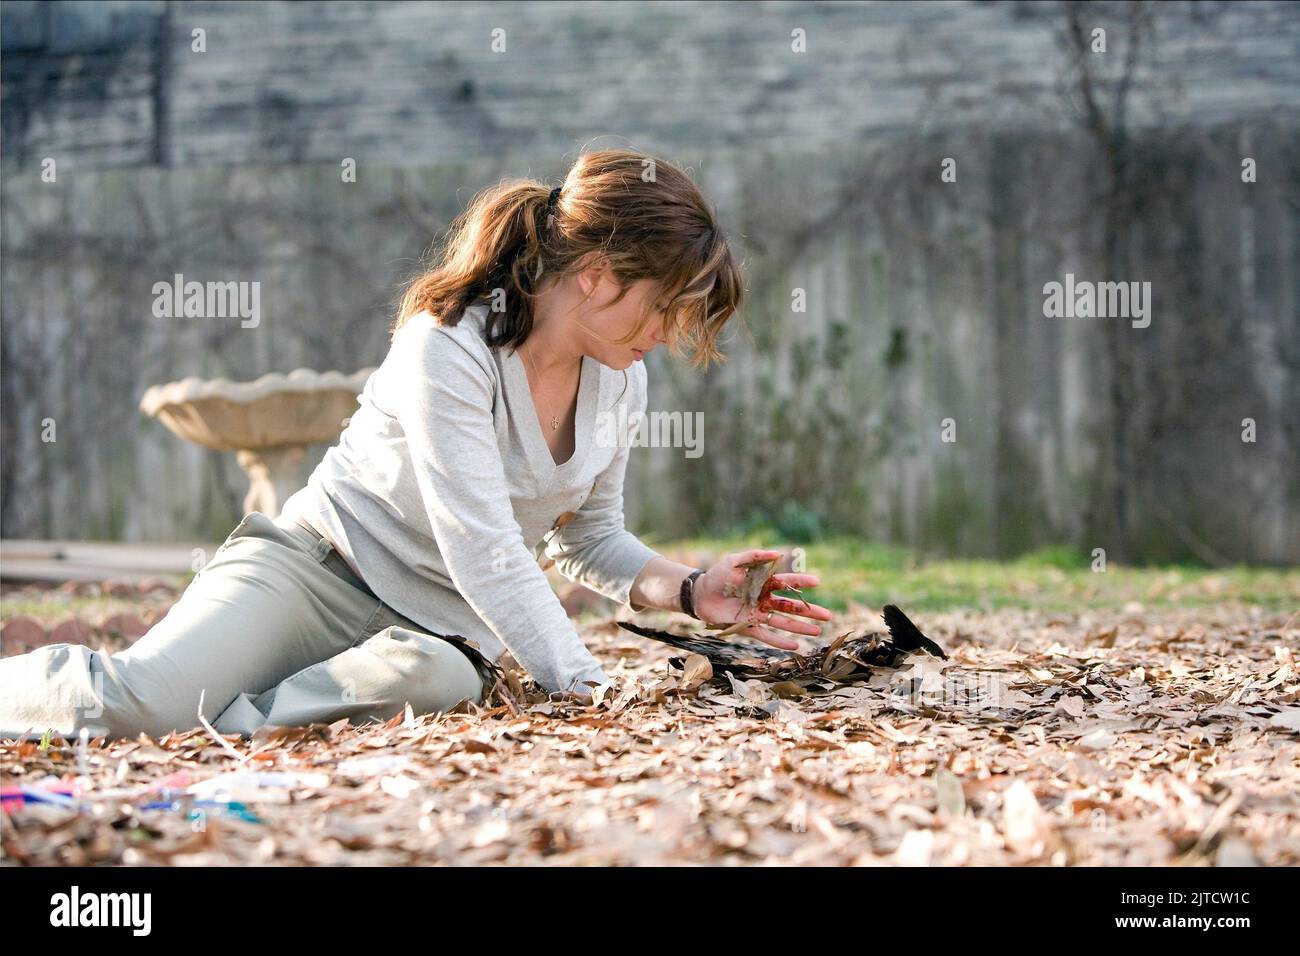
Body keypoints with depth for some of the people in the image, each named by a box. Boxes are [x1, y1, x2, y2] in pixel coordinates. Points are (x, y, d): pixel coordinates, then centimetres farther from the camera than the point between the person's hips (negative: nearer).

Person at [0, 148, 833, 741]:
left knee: (438, 681, -36)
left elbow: (588, 538, 17)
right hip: (319, 566, -5)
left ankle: (205, 716, -21)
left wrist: (691, 591, -1)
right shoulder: (448, 352, -20)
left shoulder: (620, 384, 3)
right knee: (138, 696, -30)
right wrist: (588, 691, -29)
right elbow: (486, 556, -25)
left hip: (441, 628, 5)